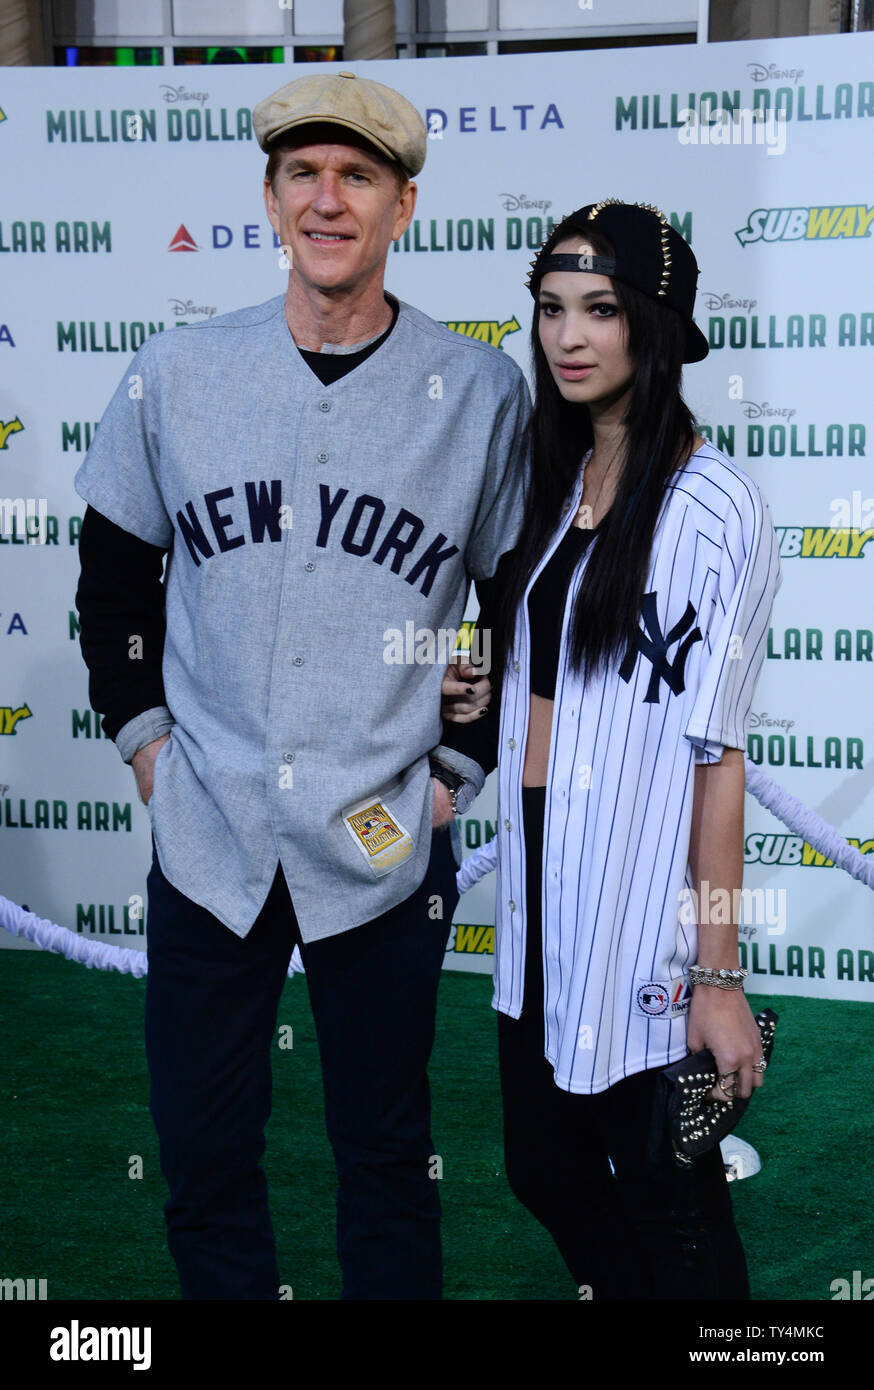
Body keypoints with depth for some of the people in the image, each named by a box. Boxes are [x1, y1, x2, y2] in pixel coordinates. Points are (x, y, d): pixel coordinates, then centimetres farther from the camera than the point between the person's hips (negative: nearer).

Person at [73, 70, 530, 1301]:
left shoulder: (482, 393, -5)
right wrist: (143, 734, 7)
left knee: (384, 1155, 11)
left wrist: (459, 764, 2)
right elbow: (113, 566, 13)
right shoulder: (176, 375, 0)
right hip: (206, 833, 2)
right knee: (202, 1151, 10)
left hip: (384, 846, -2)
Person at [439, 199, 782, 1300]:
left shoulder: (711, 507, -14)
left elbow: (714, 751, -17)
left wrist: (716, 974, -17)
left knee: (667, 1206, 4)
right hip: (539, 879, 8)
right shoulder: (554, 484, 10)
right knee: (545, 1168, 18)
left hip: (642, 892, -8)